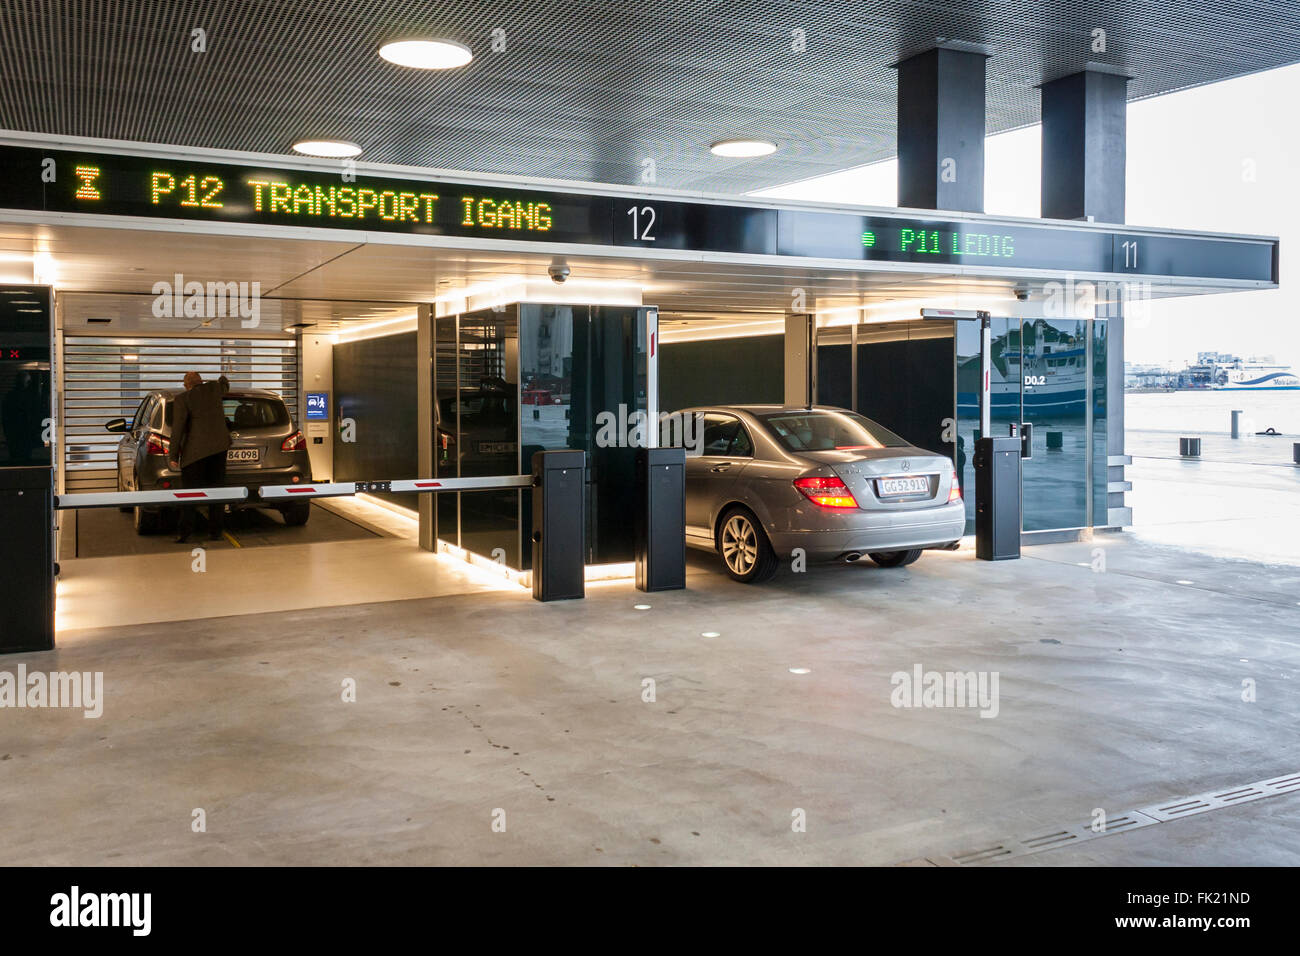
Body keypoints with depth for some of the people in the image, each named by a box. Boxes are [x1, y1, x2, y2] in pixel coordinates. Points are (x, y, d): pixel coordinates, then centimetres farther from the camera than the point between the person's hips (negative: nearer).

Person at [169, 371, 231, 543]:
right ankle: (215, 531, 7)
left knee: (189, 489, 0)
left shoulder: (182, 399, -3)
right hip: (219, 445, 4)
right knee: (216, 488, 8)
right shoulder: (214, 389, 7)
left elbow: (178, 428, -8)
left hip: (196, 449, -4)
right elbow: (224, 387, 32)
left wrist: (174, 455, -6)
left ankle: (184, 532, -8)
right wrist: (223, 380, 55)